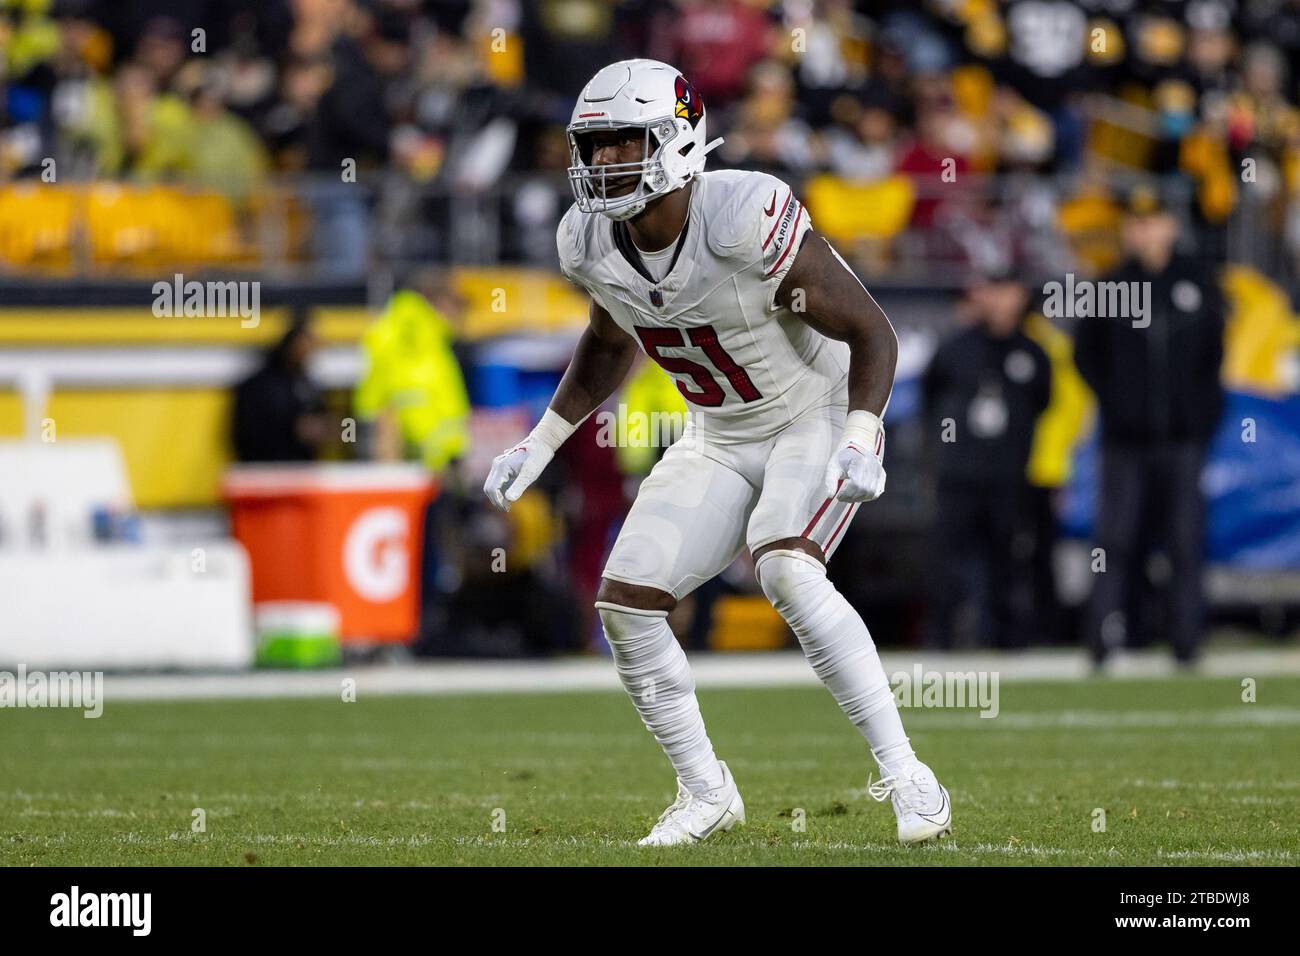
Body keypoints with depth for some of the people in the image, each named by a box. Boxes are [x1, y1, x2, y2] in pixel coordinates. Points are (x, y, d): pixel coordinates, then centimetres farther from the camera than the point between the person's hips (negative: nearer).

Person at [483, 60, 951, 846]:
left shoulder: (746, 221, -30)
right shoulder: (592, 244, -8)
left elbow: (871, 332, -21)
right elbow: (609, 347, 15)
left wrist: (861, 443, -35)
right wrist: (541, 445, 10)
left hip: (819, 420, -7)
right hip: (720, 444, 7)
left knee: (785, 570, -32)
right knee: (626, 602, -6)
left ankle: (907, 779, -25)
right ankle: (707, 793, 14)